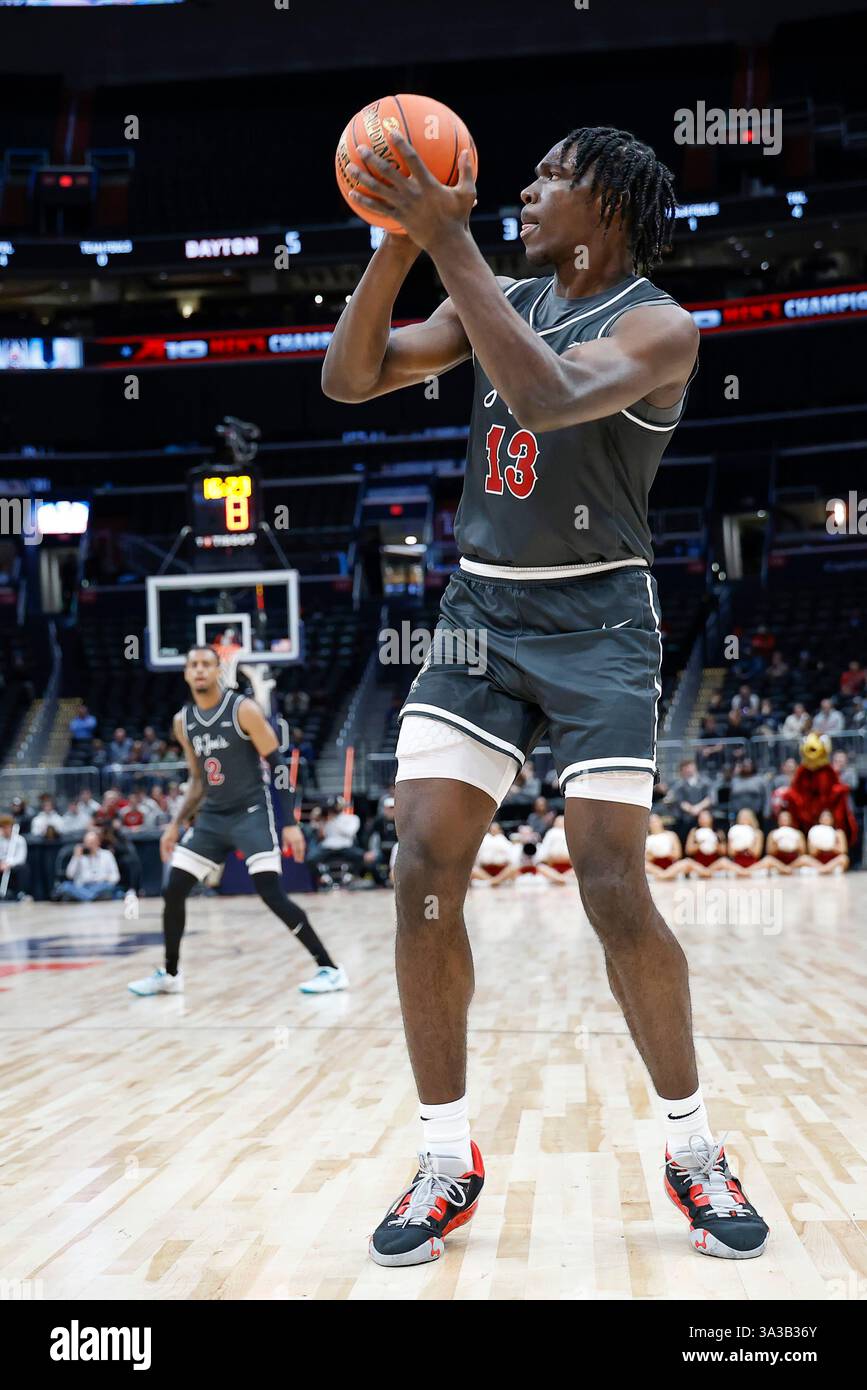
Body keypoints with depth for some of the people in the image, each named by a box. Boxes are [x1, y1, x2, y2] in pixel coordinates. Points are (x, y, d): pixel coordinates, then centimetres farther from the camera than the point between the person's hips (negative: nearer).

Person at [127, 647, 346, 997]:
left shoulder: (244, 709, -13)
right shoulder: (183, 722, 6)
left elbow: (277, 766, -12)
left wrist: (290, 823, -17)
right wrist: (176, 823, 12)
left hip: (251, 813, -6)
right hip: (211, 817, 6)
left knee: (272, 894, -17)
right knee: (173, 892, 2)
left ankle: (330, 969, -10)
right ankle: (169, 974, 20)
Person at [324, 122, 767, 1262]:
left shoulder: (658, 326, -8)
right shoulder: (502, 303, 11)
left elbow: (548, 398, -29)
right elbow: (350, 378, 3)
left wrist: (449, 238, -29)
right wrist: (399, 241, -10)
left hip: (594, 620, -5)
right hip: (478, 610, 5)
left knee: (614, 888, -11)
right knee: (424, 870, -7)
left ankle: (694, 1150, 10)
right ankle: (449, 1163, 5)